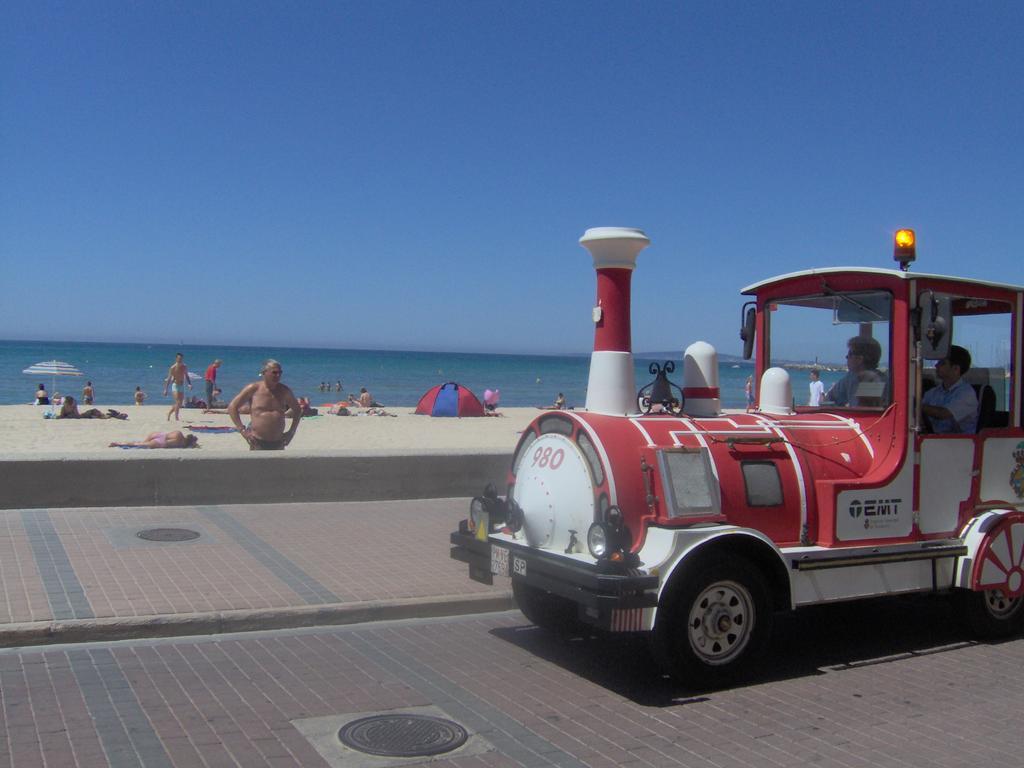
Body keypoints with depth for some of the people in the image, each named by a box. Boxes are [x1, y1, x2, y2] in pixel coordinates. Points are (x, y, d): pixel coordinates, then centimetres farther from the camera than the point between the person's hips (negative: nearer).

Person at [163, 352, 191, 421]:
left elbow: (186, 377, 18)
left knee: (180, 403, 9)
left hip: (182, 386, 6)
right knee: (178, 402, -16)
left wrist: (189, 384, 1)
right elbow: (169, 379, -7)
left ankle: (169, 413, 31)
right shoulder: (173, 368, -10)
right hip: (175, 386, -6)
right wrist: (166, 389, -9)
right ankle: (176, 417, -9)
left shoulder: (185, 367, 5)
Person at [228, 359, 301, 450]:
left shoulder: (284, 391, 7)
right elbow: (232, 408, -1)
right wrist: (242, 430, -7)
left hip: (278, 443, 4)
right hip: (258, 442, -4)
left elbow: (297, 409, 23)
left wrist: (291, 432, 13)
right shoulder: (253, 389, -3)